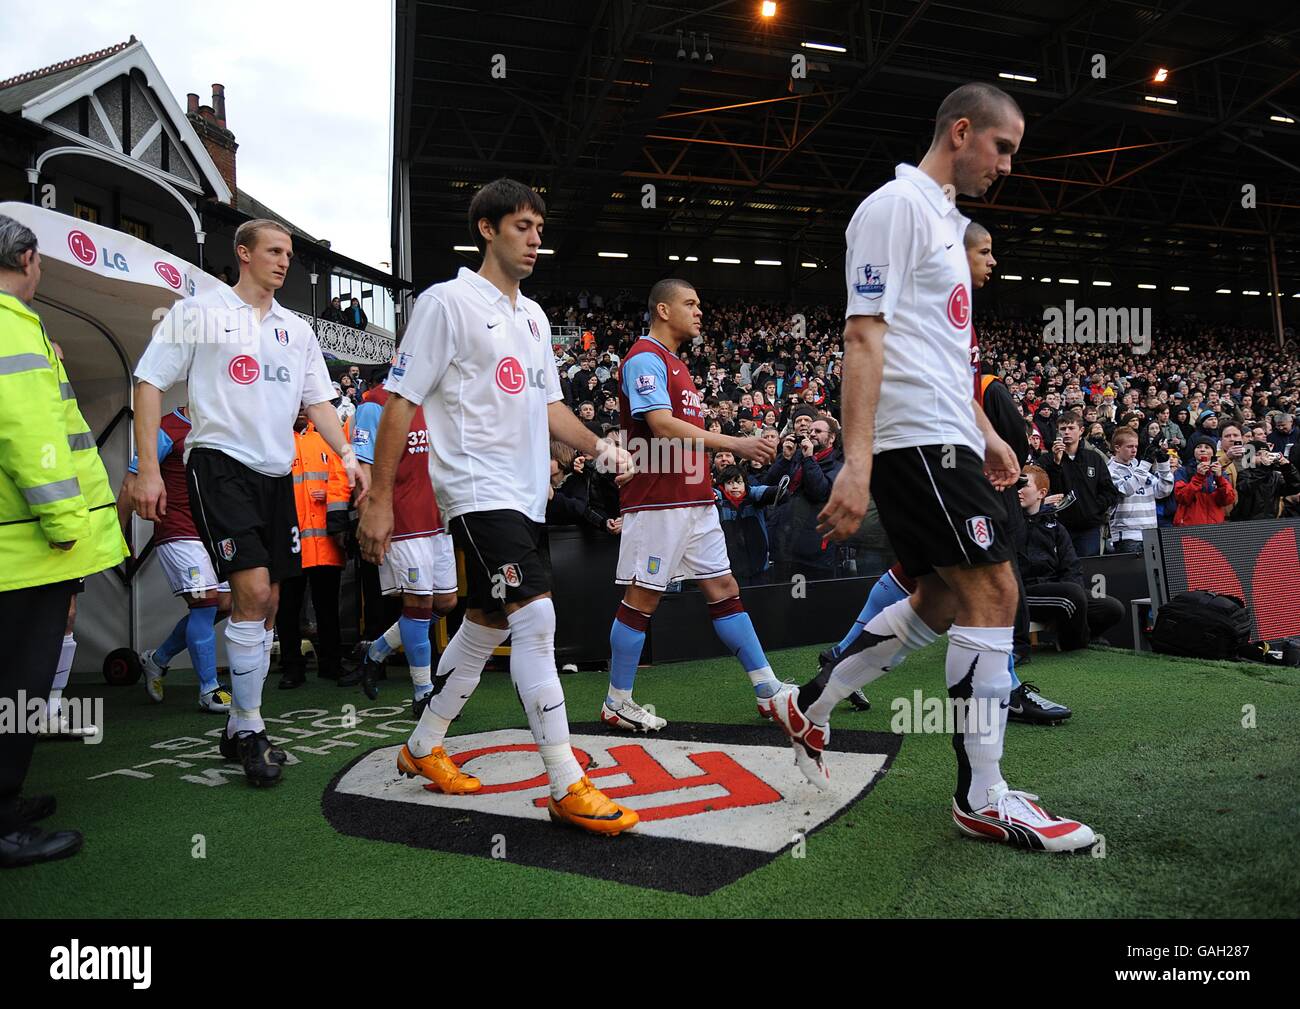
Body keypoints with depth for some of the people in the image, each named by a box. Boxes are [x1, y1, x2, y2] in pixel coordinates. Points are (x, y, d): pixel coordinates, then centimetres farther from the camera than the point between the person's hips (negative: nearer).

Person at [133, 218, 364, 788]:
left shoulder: (297, 329, 16)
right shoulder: (198, 312, 1)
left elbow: (317, 399, 16)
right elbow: (149, 384, -1)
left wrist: (346, 454, -1)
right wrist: (148, 470, -9)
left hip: (276, 473, 6)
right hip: (220, 463, -6)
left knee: (266, 606, 6)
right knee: (253, 591, -17)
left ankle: (238, 730, 20)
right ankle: (250, 730, -2)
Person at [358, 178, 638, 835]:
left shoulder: (533, 315, 18)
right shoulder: (447, 301, -5)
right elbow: (400, 401, -7)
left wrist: (598, 446, 3)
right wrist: (379, 500, -11)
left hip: (527, 496, 8)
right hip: (478, 491, -8)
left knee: (486, 625, 14)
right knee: (535, 618, -17)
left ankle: (424, 747, 32)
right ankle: (567, 787, -10)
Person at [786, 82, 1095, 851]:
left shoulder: (945, 218, 23)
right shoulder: (897, 206, -7)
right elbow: (864, 337, -17)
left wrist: (985, 432, 24)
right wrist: (857, 463, -24)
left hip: (944, 440, 10)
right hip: (918, 441, -10)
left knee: (945, 600, 12)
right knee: (993, 594, -9)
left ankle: (815, 710, 23)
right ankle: (984, 798, 3)